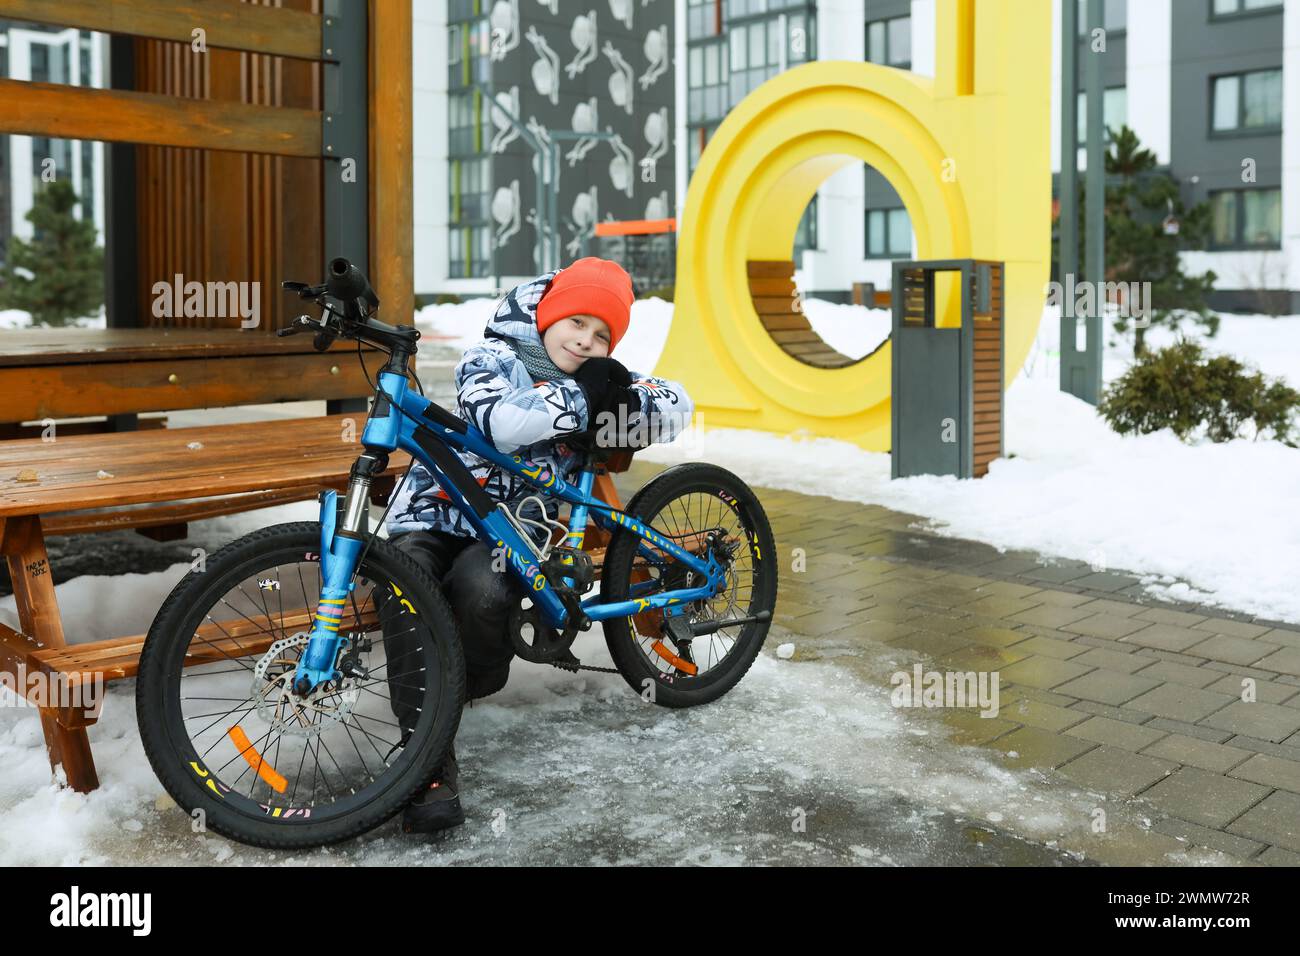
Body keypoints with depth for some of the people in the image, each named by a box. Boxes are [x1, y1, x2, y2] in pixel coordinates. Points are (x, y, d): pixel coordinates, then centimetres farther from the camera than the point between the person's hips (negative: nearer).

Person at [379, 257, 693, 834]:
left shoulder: (595, 383, 11)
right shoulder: (491, 358, -3)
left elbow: (677, 405, 0)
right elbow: (501, 419, -26)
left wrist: (623, 405, -19)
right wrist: (579, 396, -24)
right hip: (434, 516, -1)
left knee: (481, 592, -33)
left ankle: (475, 685, 1)